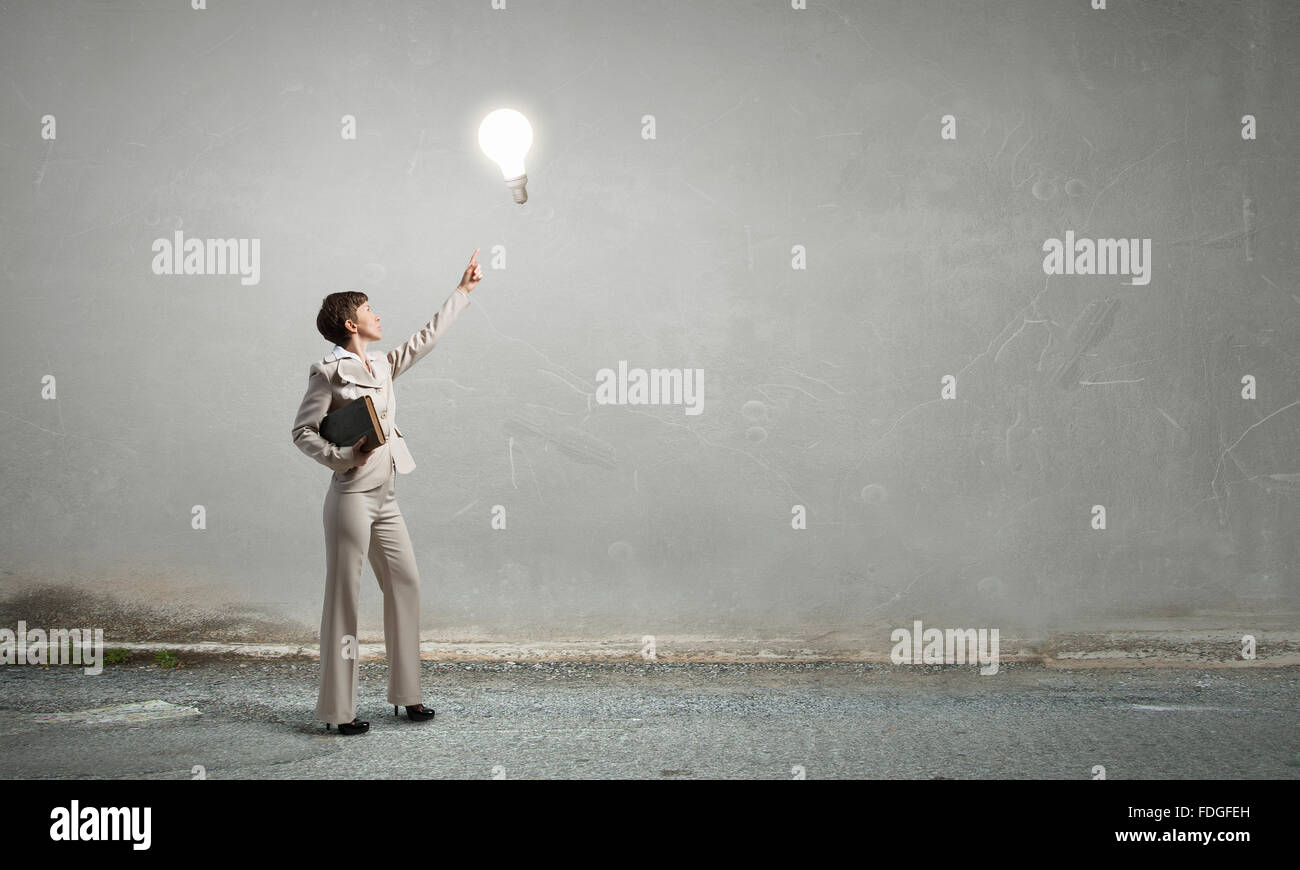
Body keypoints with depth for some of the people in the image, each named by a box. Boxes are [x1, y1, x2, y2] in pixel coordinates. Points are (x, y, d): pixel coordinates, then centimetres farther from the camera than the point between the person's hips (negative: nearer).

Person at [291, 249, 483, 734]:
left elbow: (424, 339, 23)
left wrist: (463, 291, 28)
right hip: (352, 498, -8)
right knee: (344, 597, -4)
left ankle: (407, 694, 17)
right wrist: (343, 457, -21)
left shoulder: (381, 368, 14)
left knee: (405, 585, 8)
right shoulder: (328, 372, -8)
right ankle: (339, 708, 2)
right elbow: (302, 432, -7)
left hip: (385, 500, 8)